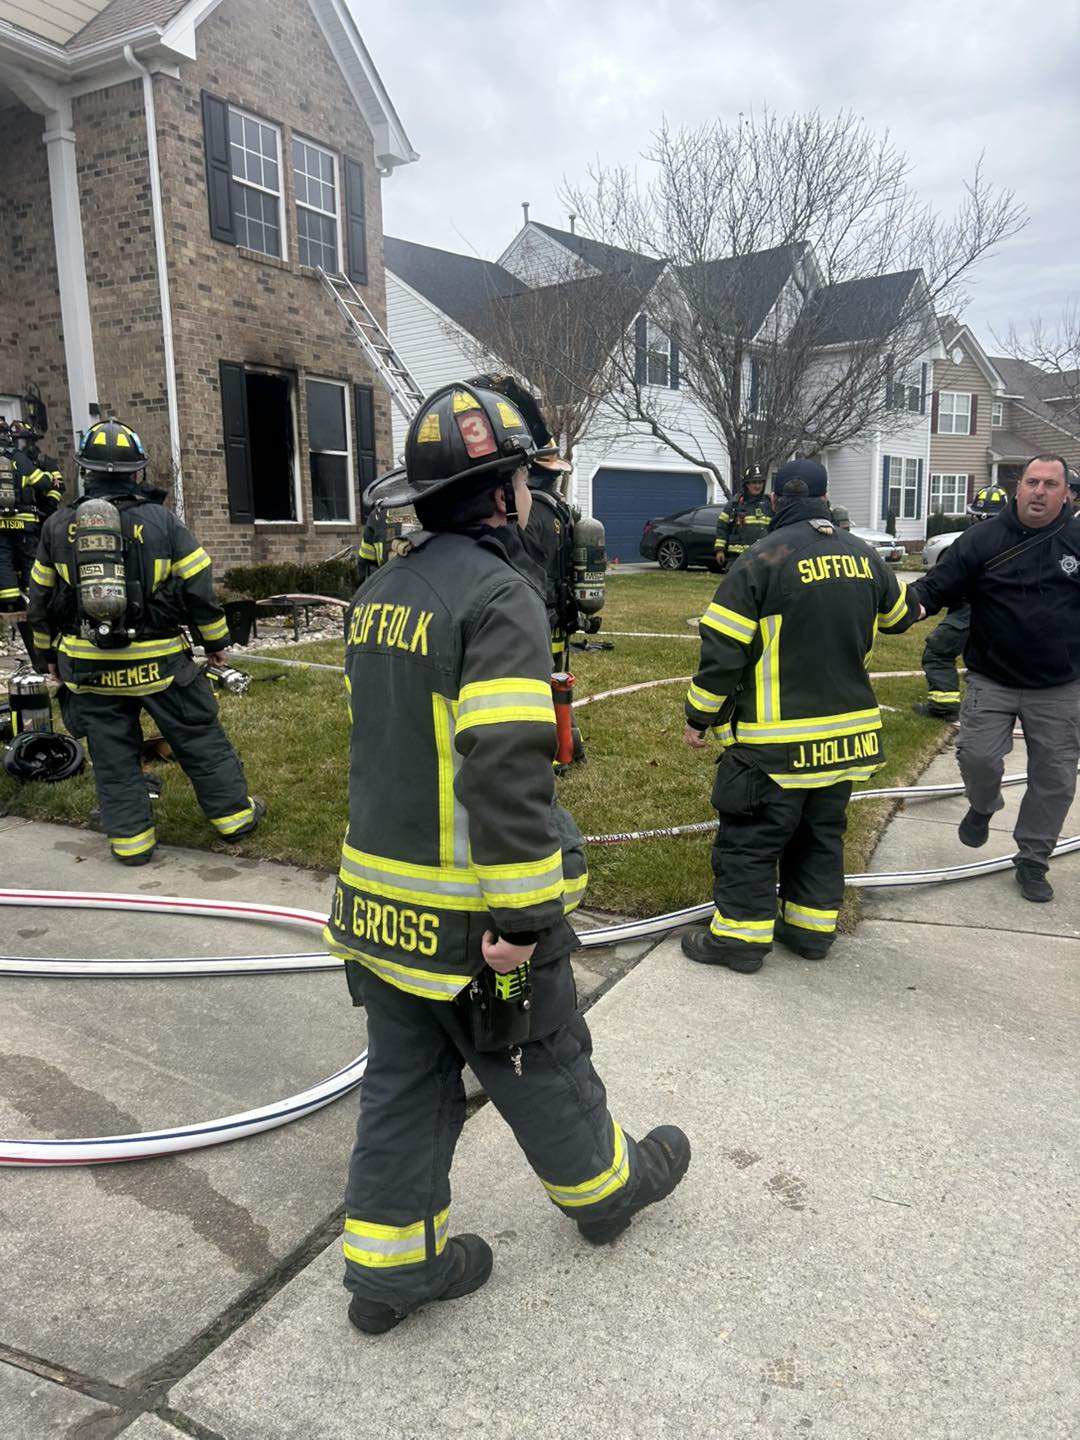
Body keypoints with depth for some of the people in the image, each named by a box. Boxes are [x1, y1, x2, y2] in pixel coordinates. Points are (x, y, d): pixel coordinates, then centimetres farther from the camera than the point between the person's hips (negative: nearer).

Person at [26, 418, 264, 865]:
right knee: (200, 739, 11)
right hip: (158, 661, -2)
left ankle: (131, 838, 18)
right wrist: (215, 641, 7)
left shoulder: (57, 526, 2)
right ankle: (234, 814, 21)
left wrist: (47, 652, 23)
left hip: (89, 666, 2)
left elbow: (40, 599, 10)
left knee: (113, 755, 12)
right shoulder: (161, 520, -7)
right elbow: (199, 587, -5)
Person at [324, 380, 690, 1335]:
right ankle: (606, 1187, 42)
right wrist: (522, 917, -23)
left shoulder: (381, 594, 8)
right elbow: (506, 771, -28)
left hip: (379, 896, 7)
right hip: (470, 913, -7)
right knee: (540, 1066, 17)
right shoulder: (500, 597, -20)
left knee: (404, 1078, 19)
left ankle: (386, 1265, 32)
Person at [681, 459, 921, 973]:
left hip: (777, 740, -6)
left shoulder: (762, 558, -14)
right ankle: (812, 928, 28)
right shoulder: (863, 556, 5)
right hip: (846, 733, 6)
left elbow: (723, 648, -15)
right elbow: (899, 613, 25)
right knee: (822, 834, 19)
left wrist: (698, 716, -4)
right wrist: (916, 607, 51)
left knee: (750, 838, 5)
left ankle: (741, 936, 12)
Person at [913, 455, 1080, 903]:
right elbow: (937, 585, -7)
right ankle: (982, 807, 25)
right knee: (977, 754, -11)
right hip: (992, 681, -1)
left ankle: (1032, 860, 24)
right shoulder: (983, 539, -4)